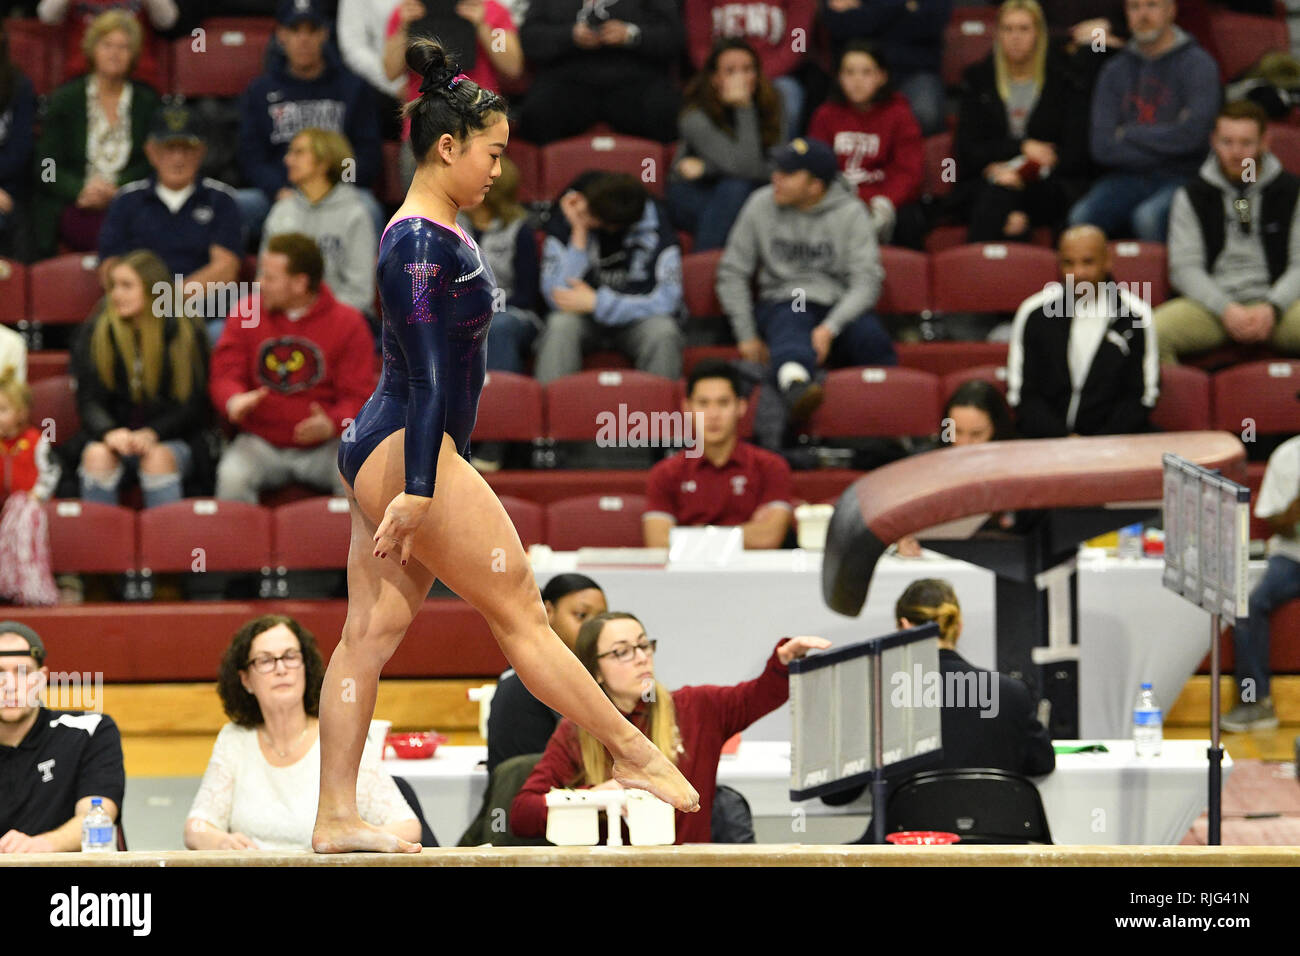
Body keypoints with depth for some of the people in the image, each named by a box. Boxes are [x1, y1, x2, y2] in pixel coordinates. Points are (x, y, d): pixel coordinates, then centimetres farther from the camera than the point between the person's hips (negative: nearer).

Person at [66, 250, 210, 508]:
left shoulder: (187, 334, 0)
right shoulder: (95, 333, 5)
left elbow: (193, 406, -2)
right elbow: (89, 400, 0)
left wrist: (152, 434, -19)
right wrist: (109, 432, -23)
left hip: (171, 439, -1)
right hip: (113, 435, 1)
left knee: (158, 458, -34)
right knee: (98, 455, -31)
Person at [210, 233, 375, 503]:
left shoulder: (347, 323, -2)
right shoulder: (246, 313, 4)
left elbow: (358, 395, -5)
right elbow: (225, 374, 1)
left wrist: (332, 424, -26)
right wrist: (235, 401, -24)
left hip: (325, 445, -1)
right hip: (262, 444, 1)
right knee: (232, 476, -31)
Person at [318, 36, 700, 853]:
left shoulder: (439, 233, 15)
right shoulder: (421, 243, -16)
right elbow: (428, 375, -21)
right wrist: (419, 492, -24)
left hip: (383, 453, 10)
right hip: (407, 453, -10)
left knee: (371, 632, 6)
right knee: (521, 611, -1)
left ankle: (336, 816, 5)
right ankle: (634, 755, 7)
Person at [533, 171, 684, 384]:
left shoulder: (655, 224, -15)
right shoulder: (563, 222, -11)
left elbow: (666, 300, -18)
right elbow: (557, 299, -18)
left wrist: (596, 302, -22)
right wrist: (579, 237, -24)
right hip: (584, 319, 1)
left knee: (663, 331, -32)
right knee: (561, 324, -31)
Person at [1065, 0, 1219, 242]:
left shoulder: (1197, 63, 0)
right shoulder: (1115, 70, 13)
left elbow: (1192, 134, -13)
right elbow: (1102, 147, 3)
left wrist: (1129, 135, -2)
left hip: (1181, 178, -4)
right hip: (1127, 178, 4)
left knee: (1148, 217, -36)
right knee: (1081, 216, -26)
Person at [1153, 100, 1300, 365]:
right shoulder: (1191, 197, 10)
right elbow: (1185, 268, 2)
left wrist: (1272, 308, -15)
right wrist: (1226, 309, -14)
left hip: (1274, 301, -1)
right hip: (1211, 302, 1)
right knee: (1154, 331, -30)